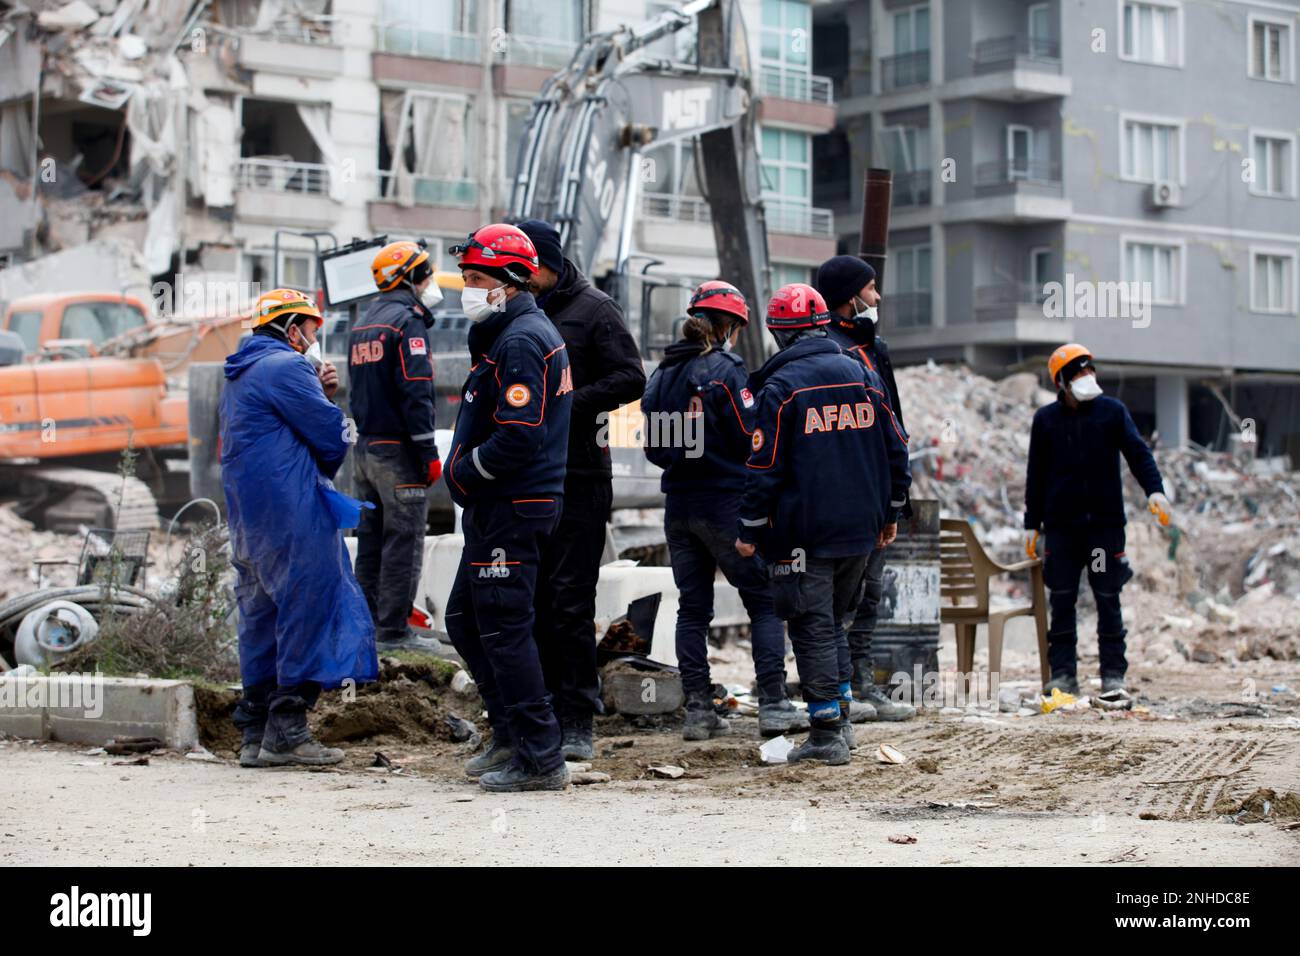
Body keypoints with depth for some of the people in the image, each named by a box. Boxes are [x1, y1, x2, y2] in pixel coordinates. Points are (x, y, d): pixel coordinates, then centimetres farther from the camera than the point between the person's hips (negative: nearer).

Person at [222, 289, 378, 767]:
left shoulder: (239, 375, 22)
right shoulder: (286, 367, -10)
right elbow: (333, 436, -12)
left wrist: (319, 394, 10)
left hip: (249, 520, 10)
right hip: (293, 513, -10)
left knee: (262, 620, 12)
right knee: (307, 612, -6)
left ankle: (255, 734, 13)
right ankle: (286, 733, -8)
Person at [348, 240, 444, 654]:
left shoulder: (363, 325, 16)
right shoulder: (407, 321, -12)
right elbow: (416, 392, -18)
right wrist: (429, 453, -17)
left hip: (366, 446, 9)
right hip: (398, 450, -9)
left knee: (371, 537, 14)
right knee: (403, 539, -5)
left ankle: (366, 621, 18)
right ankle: (394, 630, -6)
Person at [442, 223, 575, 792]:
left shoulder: (519, 343, -17)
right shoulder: (517, 333, 17)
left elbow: (518, 437, -25)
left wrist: (463, 474, -12)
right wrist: (464, 473, 10)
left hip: (511, 511, -11)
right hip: (498, 508, 11)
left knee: (504, 629, -7)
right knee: (464, 619, 17)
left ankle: (540, 761, -3)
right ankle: (511, 737, 24)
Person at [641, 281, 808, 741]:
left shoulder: (662, 375, 8)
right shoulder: (724, 369, -12)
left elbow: (653, 448, 12)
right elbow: (750, 439, -14)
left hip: (679, 507, 6)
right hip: (726, 504, -6)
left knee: (692, 609, 9)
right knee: (765, 602, 3)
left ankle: (698, 710, 7)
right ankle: (772, 706, -3)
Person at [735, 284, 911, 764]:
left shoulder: (779, 388, -10)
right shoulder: (860, 375, 8)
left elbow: (764, 467, -12)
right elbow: (895, 448, 12)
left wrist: (750, 530, -3)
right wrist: (889, 512, 22)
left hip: (803, 533, -6)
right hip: (859, 529, 6)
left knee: (813, 630, 0)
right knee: (833, 624, 19)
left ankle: (827, 733, -1)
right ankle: (840, 720, 18)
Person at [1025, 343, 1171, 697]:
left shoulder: (1113, 411, 5)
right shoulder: (1045, 419, 8)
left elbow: (1137, 452, -1)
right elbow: (1036, 475, 12)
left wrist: (1154, 489, -18)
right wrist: (1032, 523, 9)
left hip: (1106, 521, -1)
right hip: (1060, 524, 1)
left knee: (1108, 600, -1)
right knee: (1062, 601, 1)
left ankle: (1113, 674, 4)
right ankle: (1063, 674, 6)